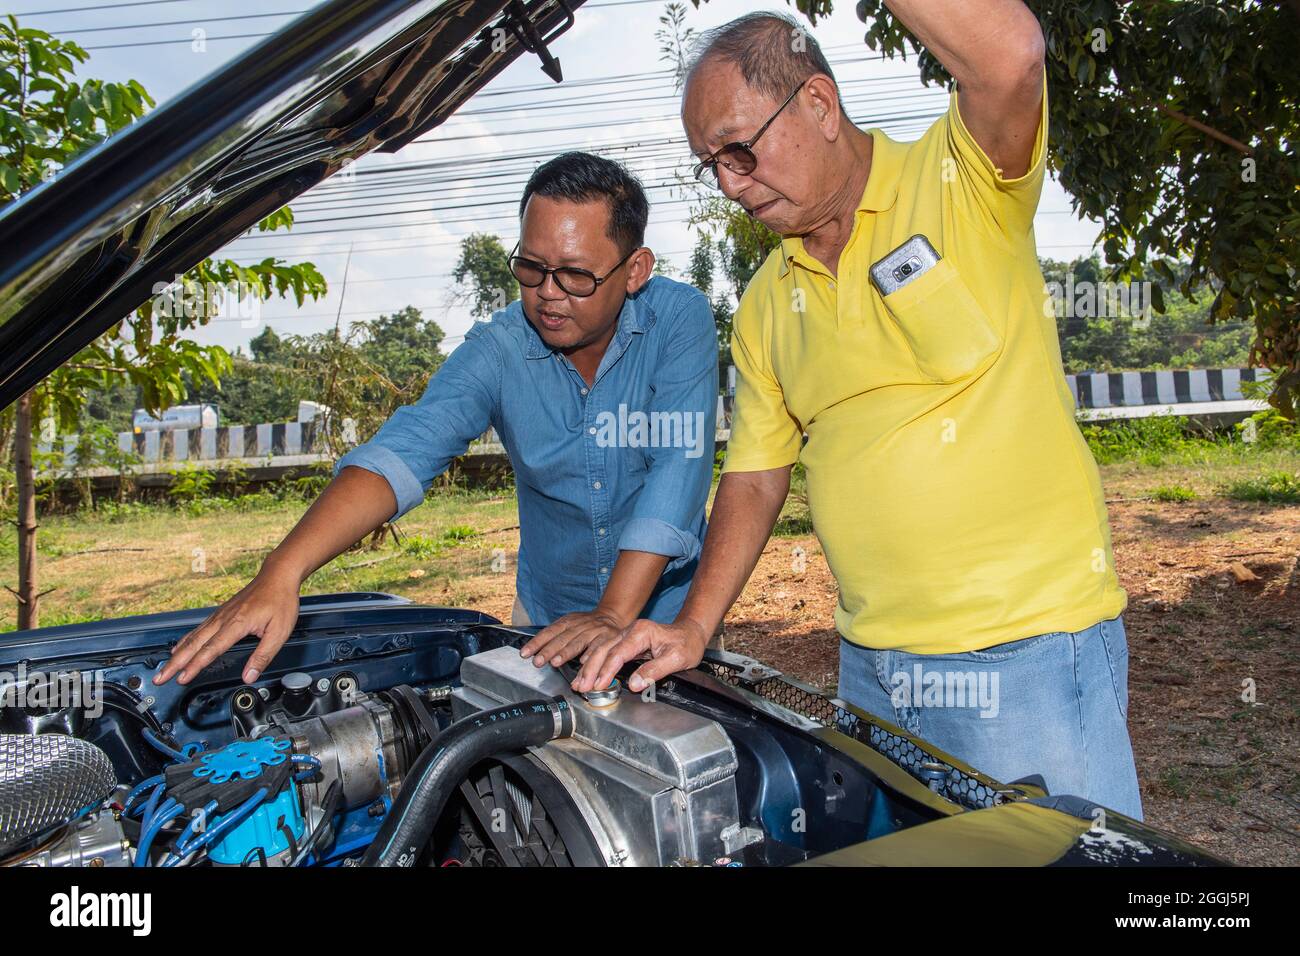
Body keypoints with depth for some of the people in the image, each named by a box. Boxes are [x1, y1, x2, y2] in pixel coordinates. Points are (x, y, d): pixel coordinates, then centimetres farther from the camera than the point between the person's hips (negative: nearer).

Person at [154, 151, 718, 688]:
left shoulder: (680, 320, -16)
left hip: (664, 614, -1)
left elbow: (679, 466, -25)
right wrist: (282, 571, -40)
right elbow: (404, 450, -26)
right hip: (545, 613, 2)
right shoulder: (497, 348, -13)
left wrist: (615, 614, -33)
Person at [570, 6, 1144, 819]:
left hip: (1030, 654, -5)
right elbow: (755, 478, 11)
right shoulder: (765, 304, 9)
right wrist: (694, 628, 1)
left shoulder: (961, 181, -6)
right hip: (870, 664, 6)